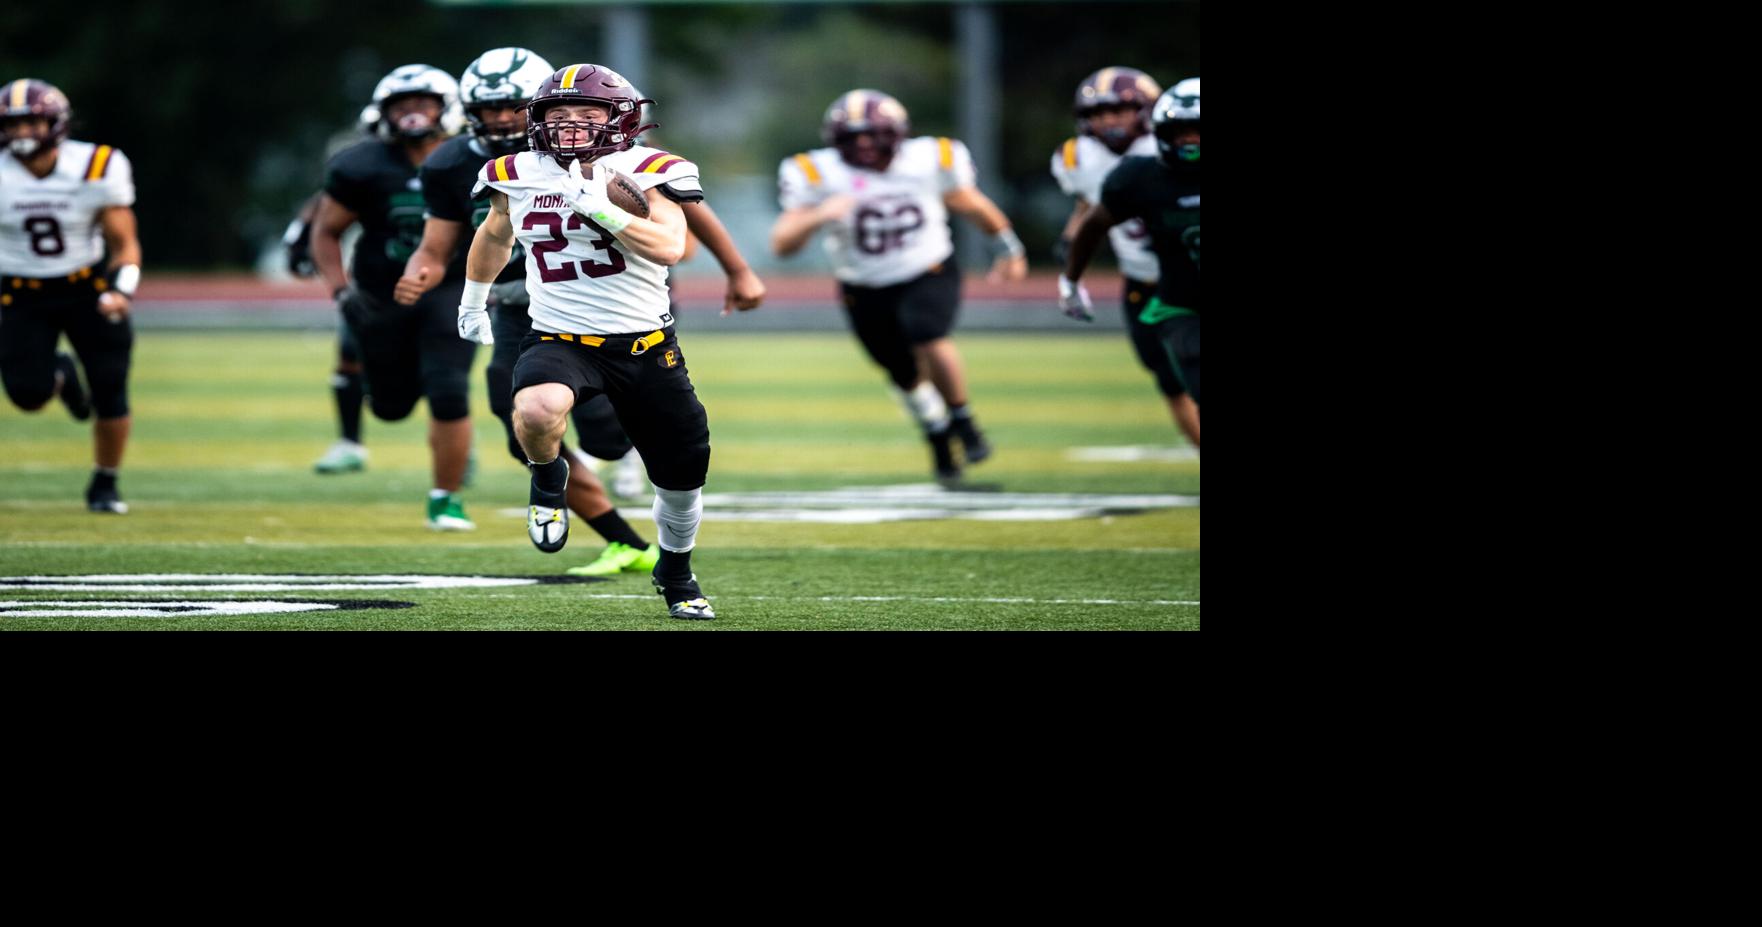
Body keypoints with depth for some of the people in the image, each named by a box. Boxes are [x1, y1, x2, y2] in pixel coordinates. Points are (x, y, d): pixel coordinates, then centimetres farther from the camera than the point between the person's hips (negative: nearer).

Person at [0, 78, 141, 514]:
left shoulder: (97, 171, -13)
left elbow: (125, 244, -5)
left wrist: (121, 291, -22)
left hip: (88, 289, -1)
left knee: (110, 394, -5)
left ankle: (104, 486, 18)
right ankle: (61, 375, 26)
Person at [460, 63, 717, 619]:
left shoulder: (644, 173, -9)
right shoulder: (519, 177, 1)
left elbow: (669, 247, -24)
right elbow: (495, 235, 22)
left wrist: (597, 206, -30)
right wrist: (473, 302, 33)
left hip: (644, 345, 0)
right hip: (559, 339, 0)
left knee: (681, 473, 10)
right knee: (536, 412, -35)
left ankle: (676, 571, 42)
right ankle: (548, 480, 1)